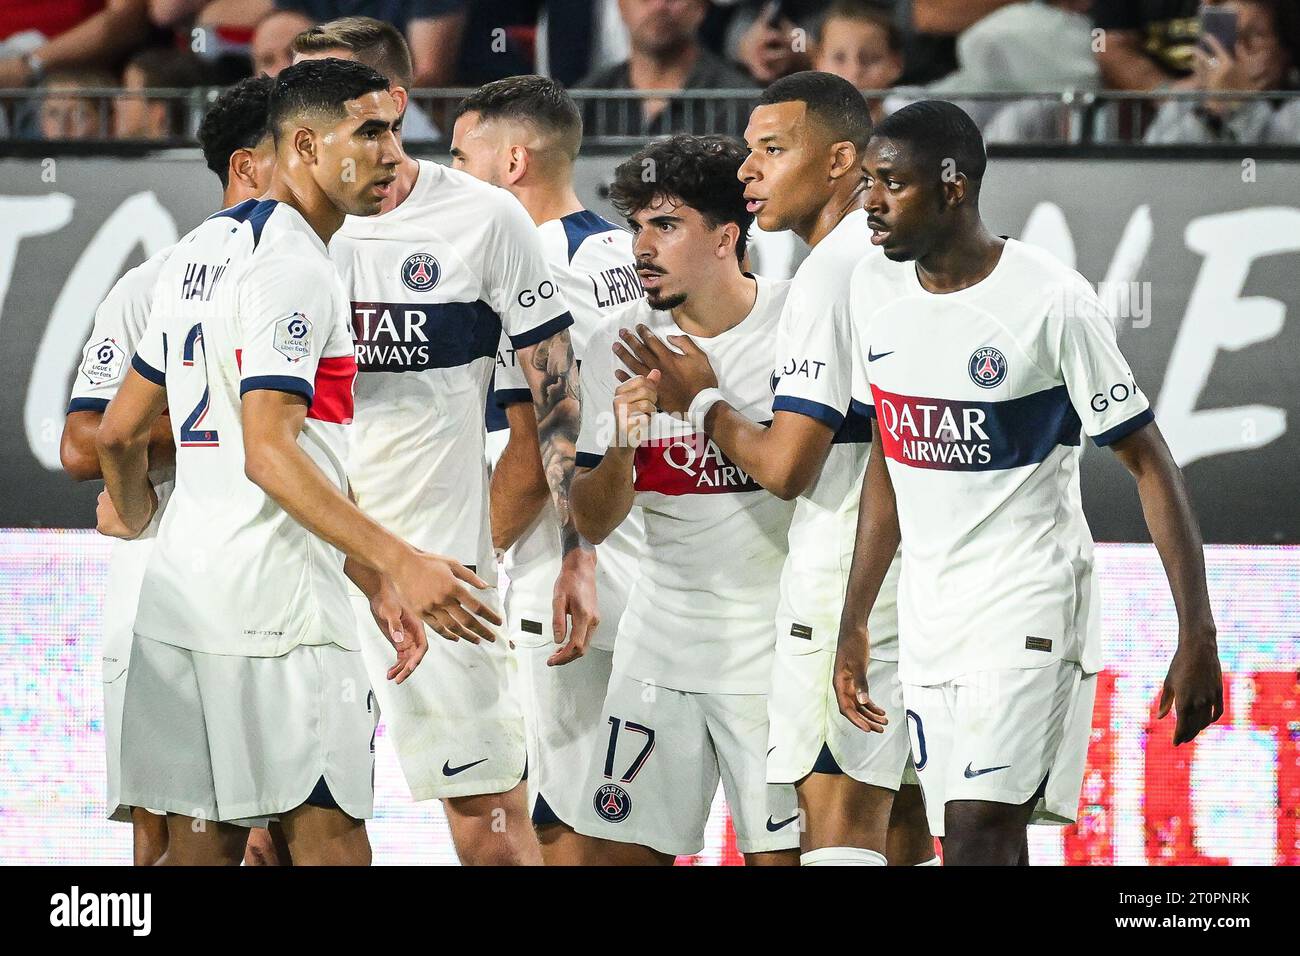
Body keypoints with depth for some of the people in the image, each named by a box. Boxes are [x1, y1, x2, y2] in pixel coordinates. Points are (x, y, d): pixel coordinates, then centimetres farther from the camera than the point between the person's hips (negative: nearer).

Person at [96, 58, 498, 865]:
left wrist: (133, 515, 44)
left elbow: (120, 432, 23)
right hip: (274, 604, -9)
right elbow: (268, 452, -21)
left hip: (181, 588, 9)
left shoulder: (200, 251, 17)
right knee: (330, 841, -7)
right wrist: (396, 564, -27)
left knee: (202, 843, 10)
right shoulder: (294, 264, -12)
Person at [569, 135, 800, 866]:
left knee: (779, 854, -4)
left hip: (777, 645, -4)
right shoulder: (620, 346, 3)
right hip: (661, 645, 4)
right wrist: (621, 443, -15)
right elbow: (593, 522, 3)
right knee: (621, 847, 3)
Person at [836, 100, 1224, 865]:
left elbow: (1151, 465, -12)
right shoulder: (873, 290, 5)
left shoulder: (1053, 301, -15)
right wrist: (855, 624, 17)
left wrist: (1198, 639, -16)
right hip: (927, 613, 7)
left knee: (978, 831, -18)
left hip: (1030, 607, -7)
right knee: (992, 843, 7)